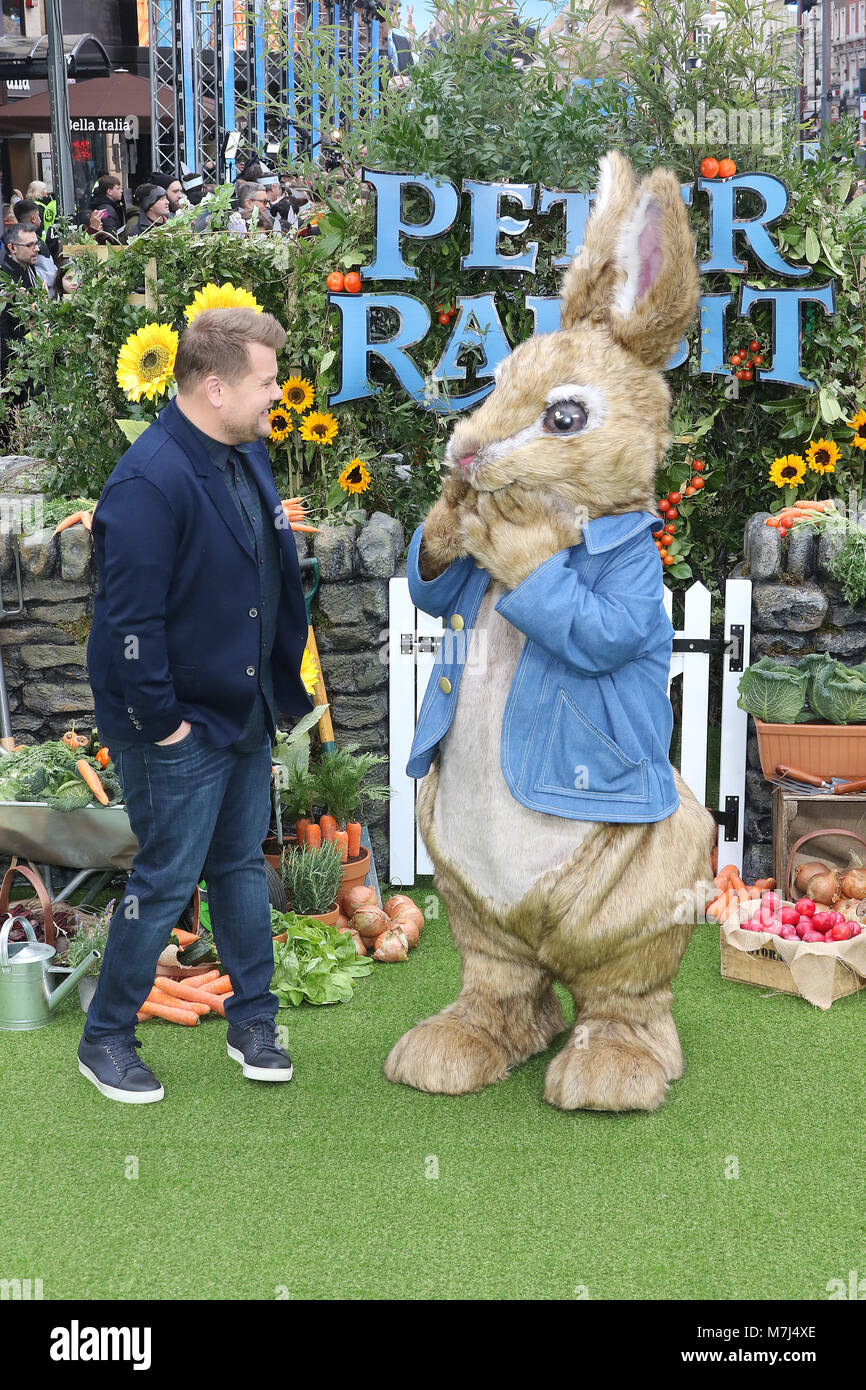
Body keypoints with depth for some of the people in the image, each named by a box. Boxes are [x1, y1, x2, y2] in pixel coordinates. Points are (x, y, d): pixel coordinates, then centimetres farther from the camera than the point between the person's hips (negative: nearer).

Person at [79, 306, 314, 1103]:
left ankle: (253, 1022, 34)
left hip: (244, 713, 8)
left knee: (242, 865, 18)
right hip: (180, 730, -8)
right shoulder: (150, 483, -24)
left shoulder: (249, 454, 4)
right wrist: (161, 724, -19)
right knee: (167, 882, 3)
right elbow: (129, 619, -25)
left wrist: (281, 685, 13)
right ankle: (105, 1040, 23)